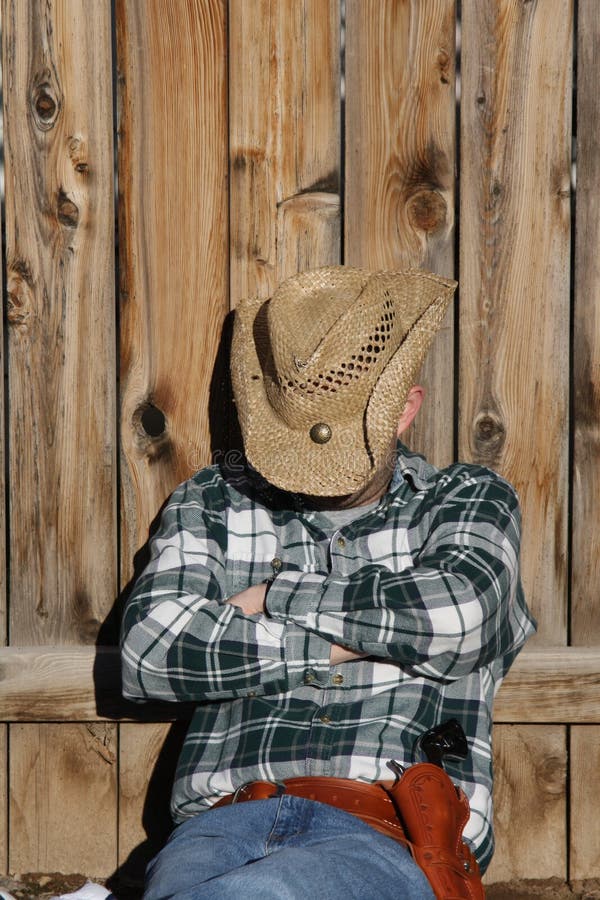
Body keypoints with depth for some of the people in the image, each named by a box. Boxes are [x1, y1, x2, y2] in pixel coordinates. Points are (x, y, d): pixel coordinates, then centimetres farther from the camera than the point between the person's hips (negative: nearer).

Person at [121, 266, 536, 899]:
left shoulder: (470, 502, 18)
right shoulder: (213, 504, 21)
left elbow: (455, 616, -5)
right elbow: (151, 649, 3)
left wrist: (275, 597, 5)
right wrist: (347, 645, 2)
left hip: (394, 839, -2)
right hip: (227, 821, 2)